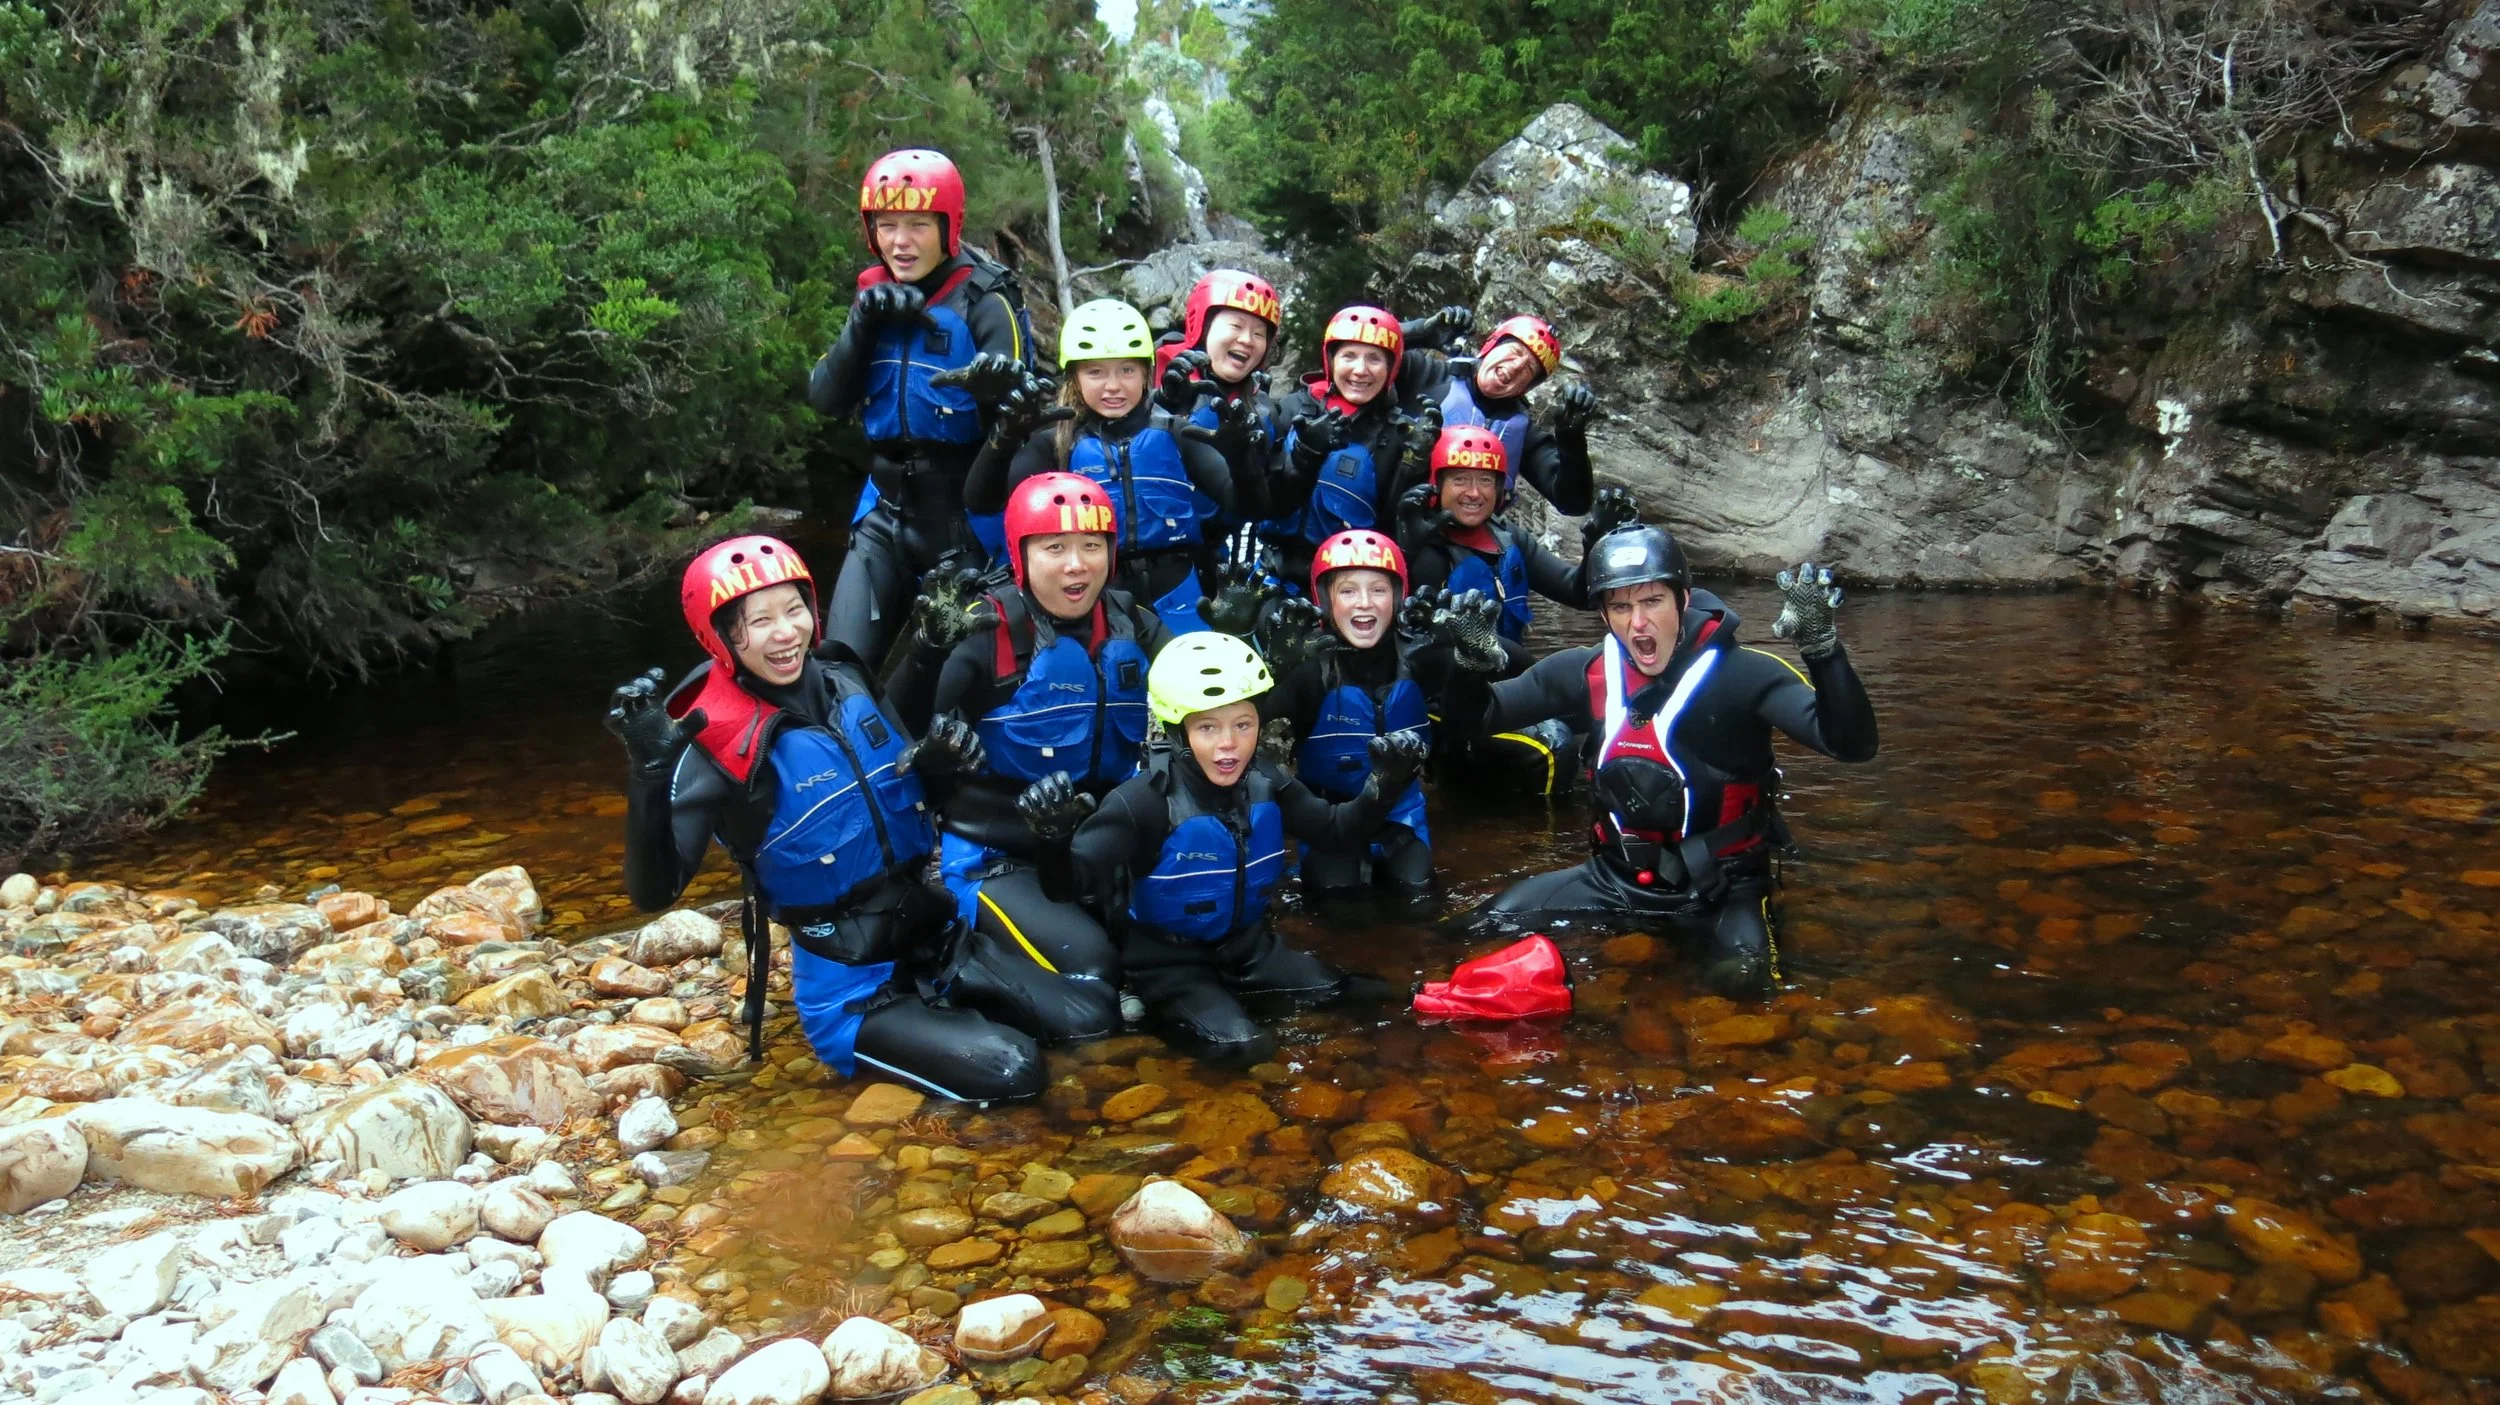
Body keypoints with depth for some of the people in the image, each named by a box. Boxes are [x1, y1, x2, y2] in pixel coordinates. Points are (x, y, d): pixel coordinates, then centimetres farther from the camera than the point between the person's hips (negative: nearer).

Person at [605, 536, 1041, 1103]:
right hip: (853, 987, -6)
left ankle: (942, 989, 16)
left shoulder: (845, 677, 0)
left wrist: (937, 755, -6)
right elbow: (654, 891, -25)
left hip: (935, 923, 6)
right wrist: (649, 769, -38)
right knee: (1013, 1071, -19)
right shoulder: (716, 744, -18)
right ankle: (867, 1041, 5)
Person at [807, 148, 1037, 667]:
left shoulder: (983, 301, -9)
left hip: (964, 515, -5)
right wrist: (863, 323, -13)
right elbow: (827, 401, 0)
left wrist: (997, 389, -37)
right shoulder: (875, 297, 7)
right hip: (885, 512, 5)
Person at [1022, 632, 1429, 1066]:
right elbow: (1080, 877, -29)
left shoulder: (1266, 783, -6)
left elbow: (1334, 831, 6)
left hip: (1248, 945, 6)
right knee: (1238, 1046, -29)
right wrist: (1060, 839, -51)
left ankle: (1234, 993, 14)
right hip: (1170, 959, -6)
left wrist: (1383, 786, -10)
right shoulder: (1147, 799, -23)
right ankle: (1169, 1006, 0)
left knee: (1364, 998, -1)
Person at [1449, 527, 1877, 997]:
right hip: (1619, 875, 5)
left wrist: (1821, 645, -44)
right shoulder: (1587, 671, -5)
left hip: (1721, 883, -4)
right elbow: (1483, 715, 4)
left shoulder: (1744, 674, -19)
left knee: (1739, 975, -31)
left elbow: (1852, 744, -30)